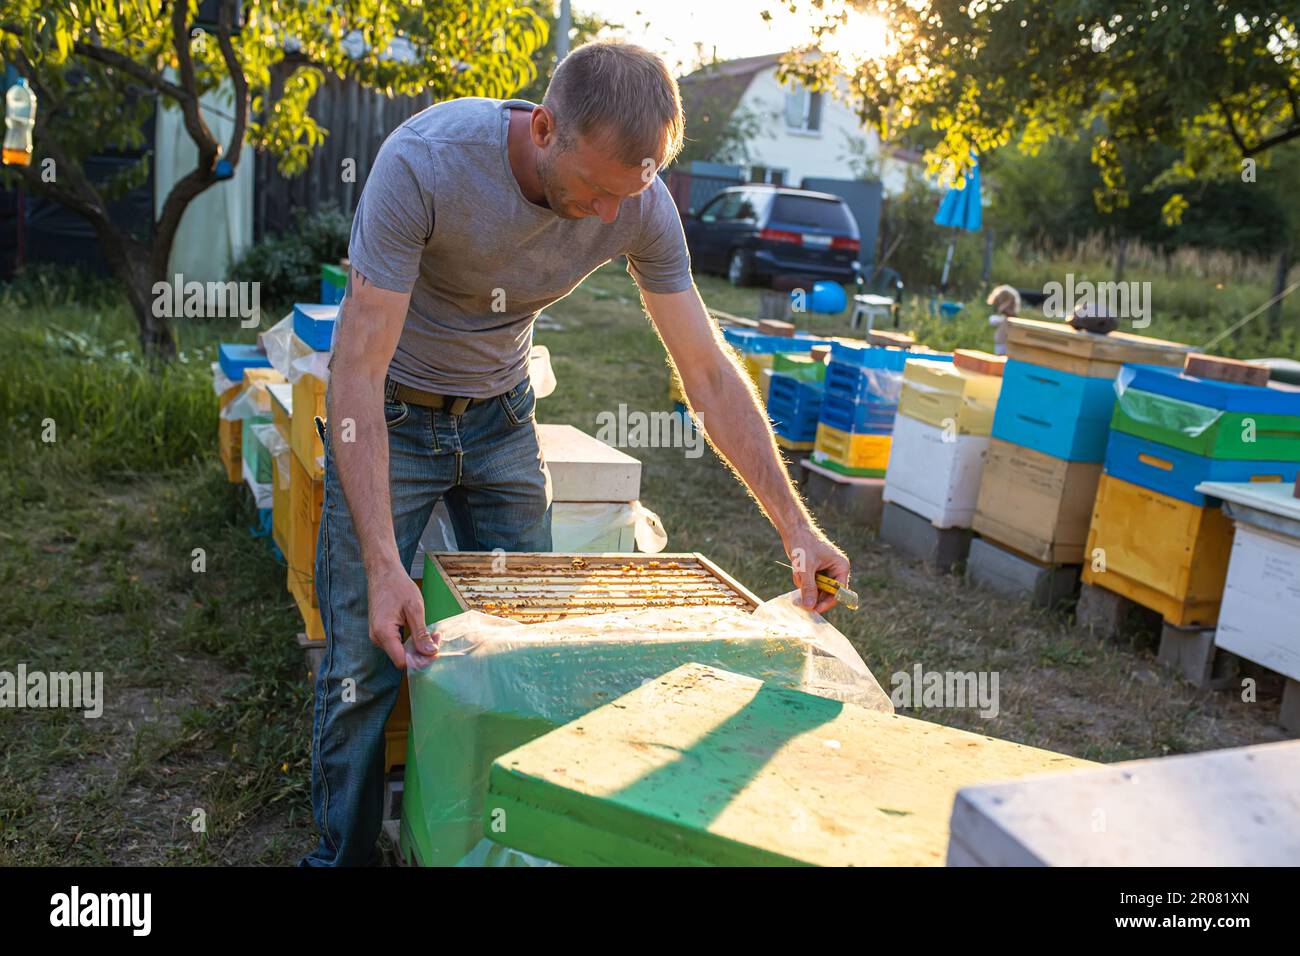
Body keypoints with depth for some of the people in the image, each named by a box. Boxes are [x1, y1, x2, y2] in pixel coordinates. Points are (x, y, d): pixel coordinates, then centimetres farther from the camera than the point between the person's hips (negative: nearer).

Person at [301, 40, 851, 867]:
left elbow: (710, 373, -12)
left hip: (500, 420, 4)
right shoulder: (425, 163, -31)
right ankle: (341, 854, 19)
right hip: (389, 417, -3)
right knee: (364, 666, -5)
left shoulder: (642, 206, -19)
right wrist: (383, 564, -38)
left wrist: (795, 524, -17)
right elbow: (358, 373, -31)